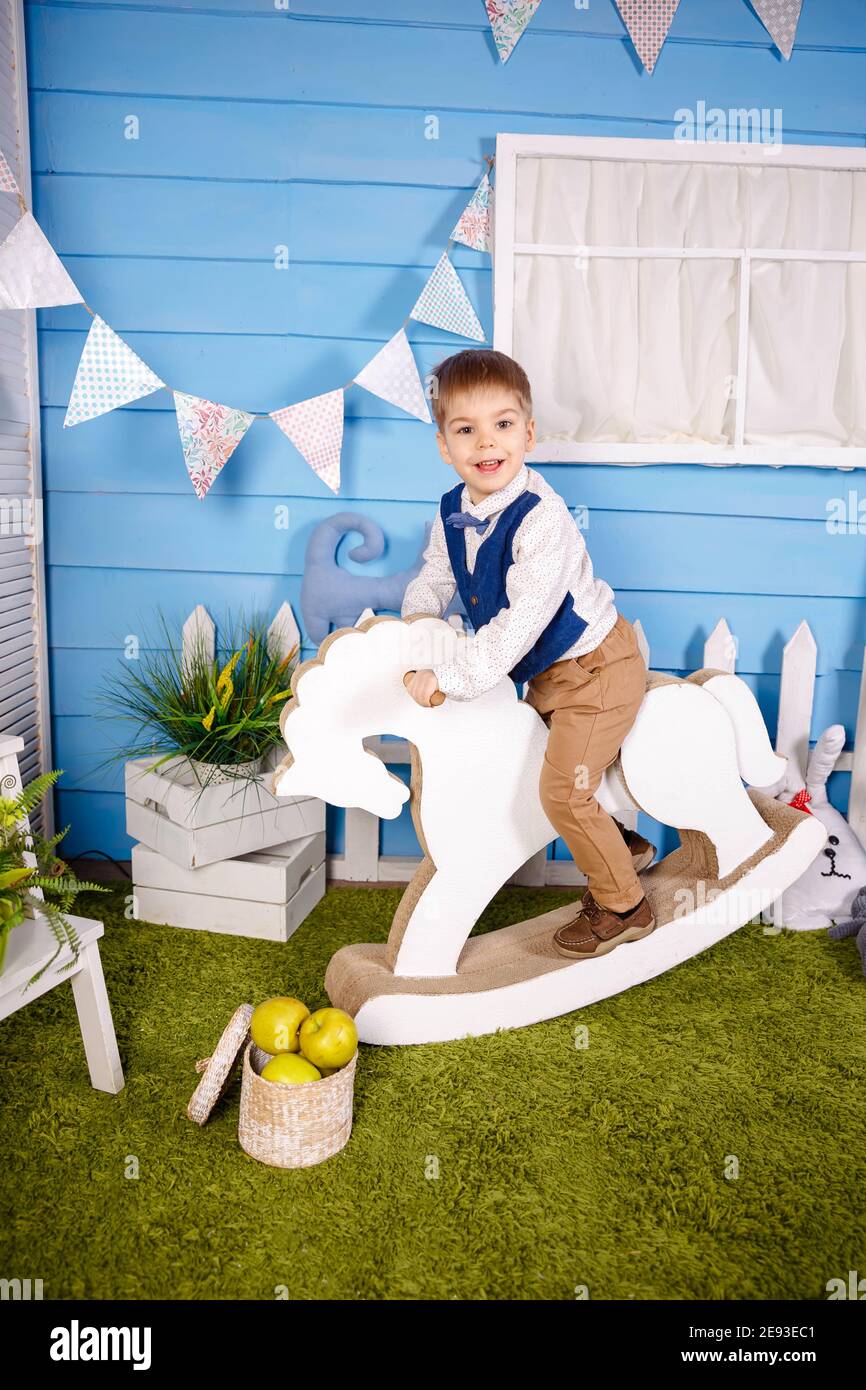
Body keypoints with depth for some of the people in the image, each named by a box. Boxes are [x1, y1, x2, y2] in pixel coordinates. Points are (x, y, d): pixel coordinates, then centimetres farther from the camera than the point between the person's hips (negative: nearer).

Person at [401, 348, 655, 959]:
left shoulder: (542, 519, -31)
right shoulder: (452, 511, -5)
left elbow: (521, 621, -35)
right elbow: (435, 575, 14)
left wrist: (448, 676, -33)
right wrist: (418, 618, -2)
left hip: (598, 666, -9)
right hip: (547, 672, 9)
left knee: (562, 788, -10)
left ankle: (623, 906, 13)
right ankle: (620, 845, 42)